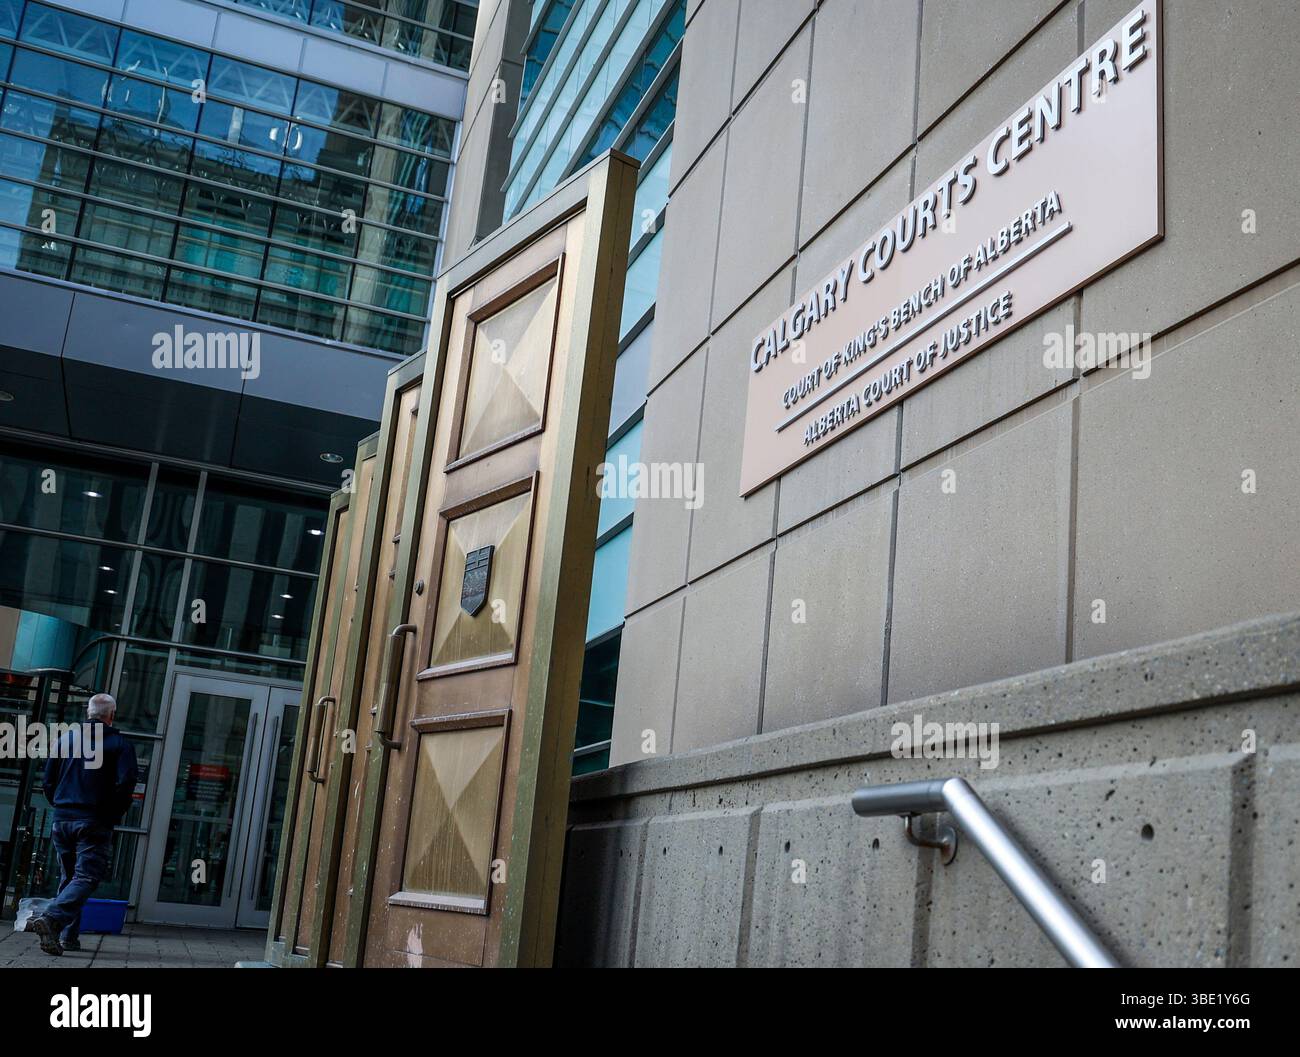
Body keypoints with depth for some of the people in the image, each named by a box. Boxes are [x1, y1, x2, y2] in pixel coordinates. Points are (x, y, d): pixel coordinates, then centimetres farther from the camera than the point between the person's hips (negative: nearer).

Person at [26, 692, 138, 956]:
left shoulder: (66, 738, 10)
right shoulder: (120, 744, -4)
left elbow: (48, 779, 11)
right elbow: (126, 784, -13)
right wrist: (114, 815, 0)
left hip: (62, 818, 5)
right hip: (95, 823, -5)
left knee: (68, 878, 16)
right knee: (86, 878, -6)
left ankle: (69, 936, 14)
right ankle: (50, 918, -27)